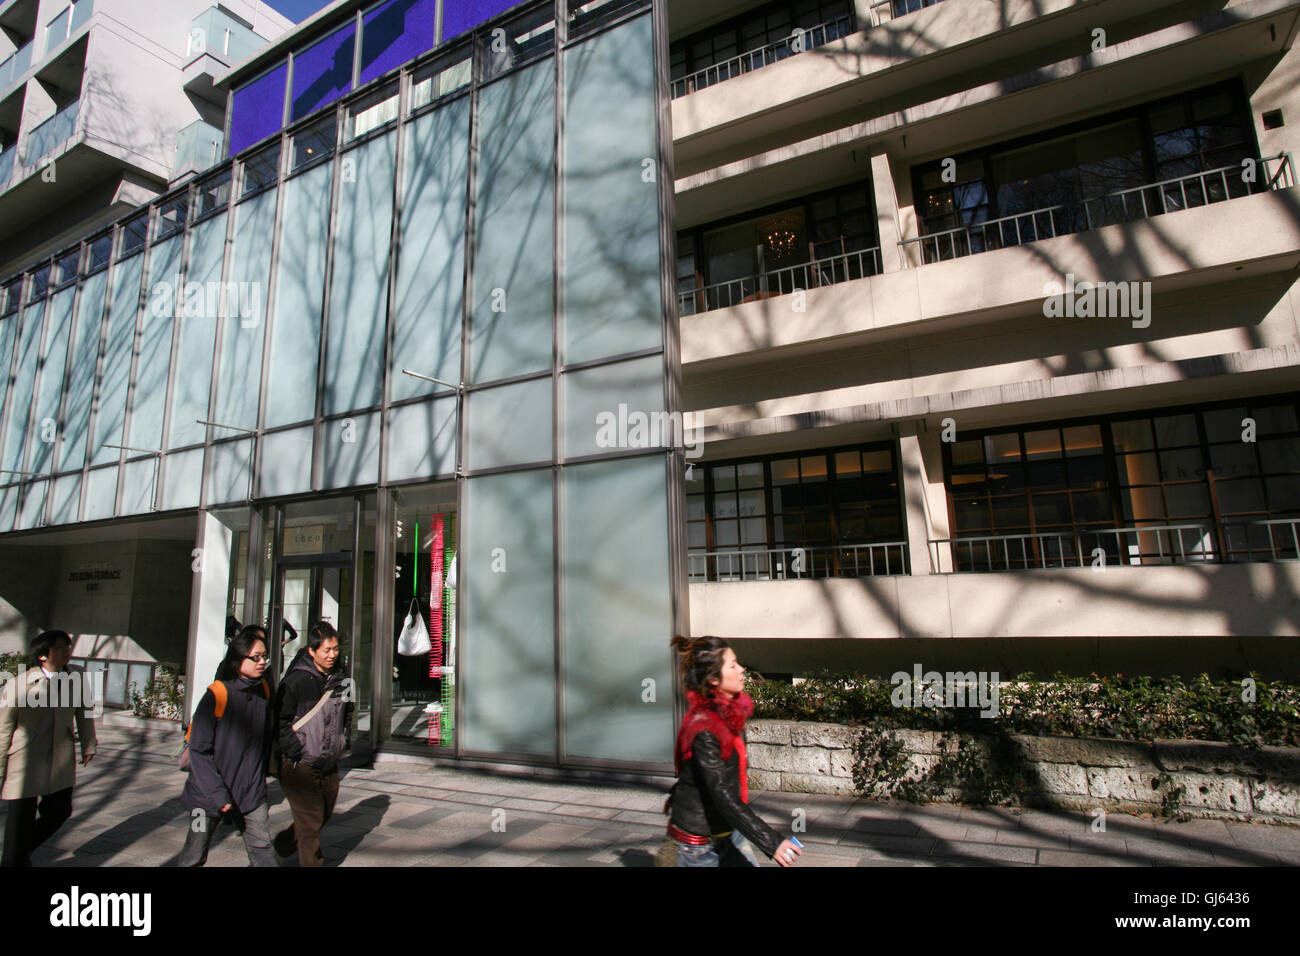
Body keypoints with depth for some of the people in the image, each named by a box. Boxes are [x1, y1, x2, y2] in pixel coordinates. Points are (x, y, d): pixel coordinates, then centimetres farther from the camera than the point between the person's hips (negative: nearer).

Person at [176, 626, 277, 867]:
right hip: (210, 794, -3)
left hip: (251, 792, 3)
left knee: (261, 849, 2)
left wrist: (260, 777, 12)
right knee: (194, 855, 14)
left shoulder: (264, 690, -2)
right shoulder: (217, 695, -17)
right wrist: (216, 794, -18)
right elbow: (198, 750, -15)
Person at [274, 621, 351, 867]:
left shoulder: (340, 679, 3)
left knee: (324, 815, 20)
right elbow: (280, 721, -13)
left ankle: (284, 842, 43)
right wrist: (296, 752, -16)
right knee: (310, 821, -3)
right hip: (300, 766, -7)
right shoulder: (296, 681, -16)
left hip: (330, 766, 7)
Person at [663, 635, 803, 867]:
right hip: (699, 842, -7)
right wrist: (772, 842, -28)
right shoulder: (704, 730, -27)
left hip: (729, 830, 7)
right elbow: (723, 796, -29)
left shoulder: (730, 712, 0)